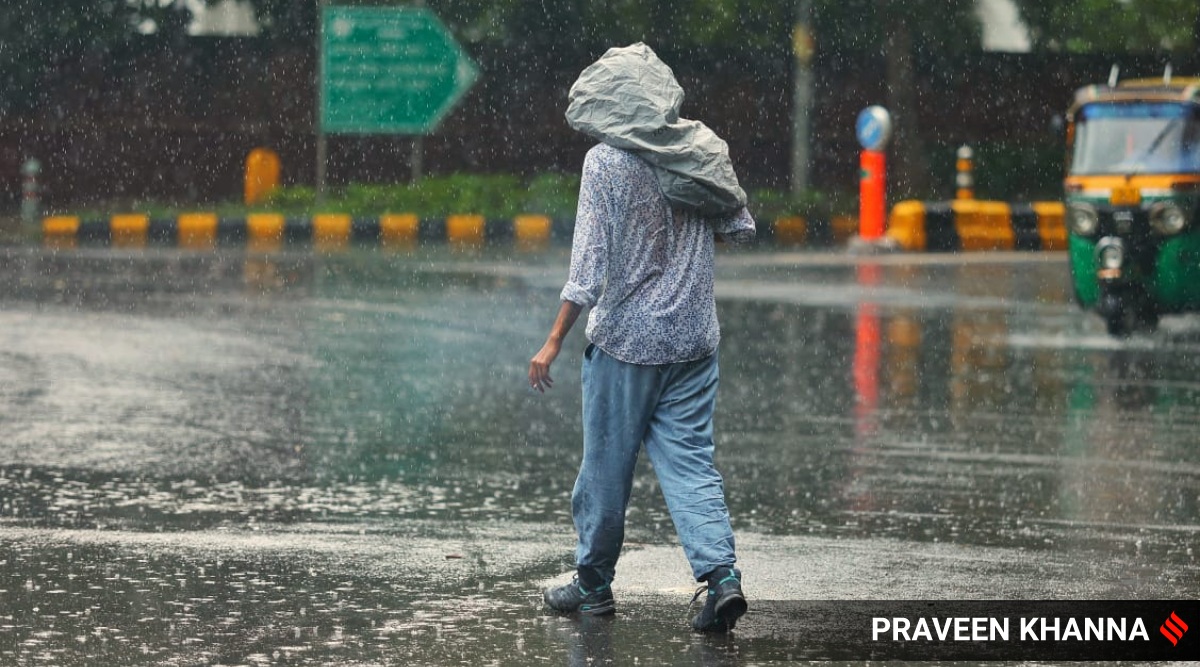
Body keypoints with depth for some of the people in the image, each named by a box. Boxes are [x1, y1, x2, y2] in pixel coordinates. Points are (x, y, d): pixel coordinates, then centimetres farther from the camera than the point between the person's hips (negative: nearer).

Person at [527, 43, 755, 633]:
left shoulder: (607, 162, -13)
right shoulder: (703, 150, 1)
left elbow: (589, 264, -16)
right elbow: (740, 228, 13)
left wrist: (554, 341, -13)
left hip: (626, 340, -4)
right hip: (694, 339, 4)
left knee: (607, 464, 9)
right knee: (690, 460, 5)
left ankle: (594, 583, 21)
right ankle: (721, 574, -11)